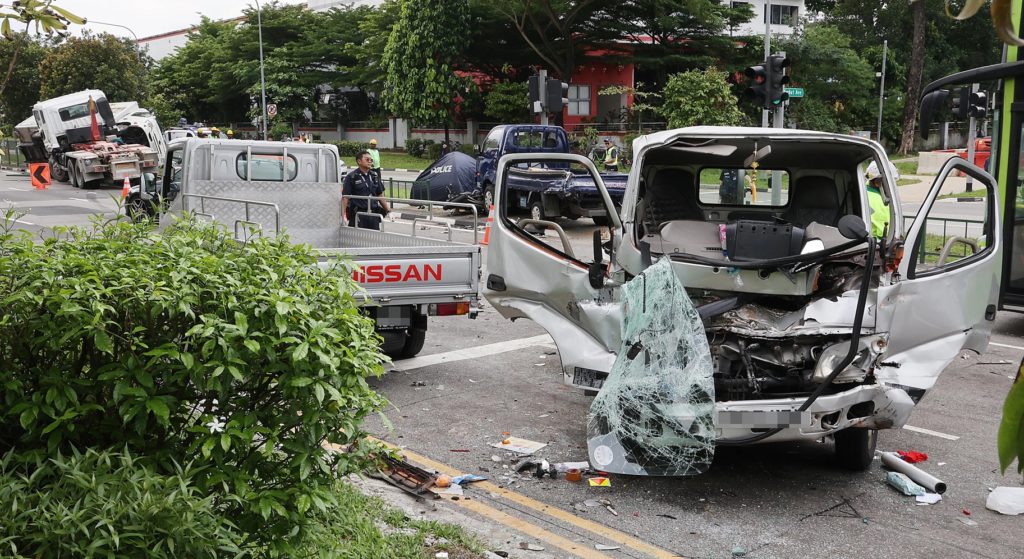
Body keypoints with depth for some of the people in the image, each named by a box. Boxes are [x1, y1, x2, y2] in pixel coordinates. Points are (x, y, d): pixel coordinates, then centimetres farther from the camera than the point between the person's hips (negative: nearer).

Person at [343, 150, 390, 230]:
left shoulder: (374, 176, 14)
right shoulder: (351, 177, -3)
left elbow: (380, 195, 20)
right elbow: (345, 197, -8)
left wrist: (388, 210, 16)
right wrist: (343, 214, -17)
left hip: (373, 215, 5)